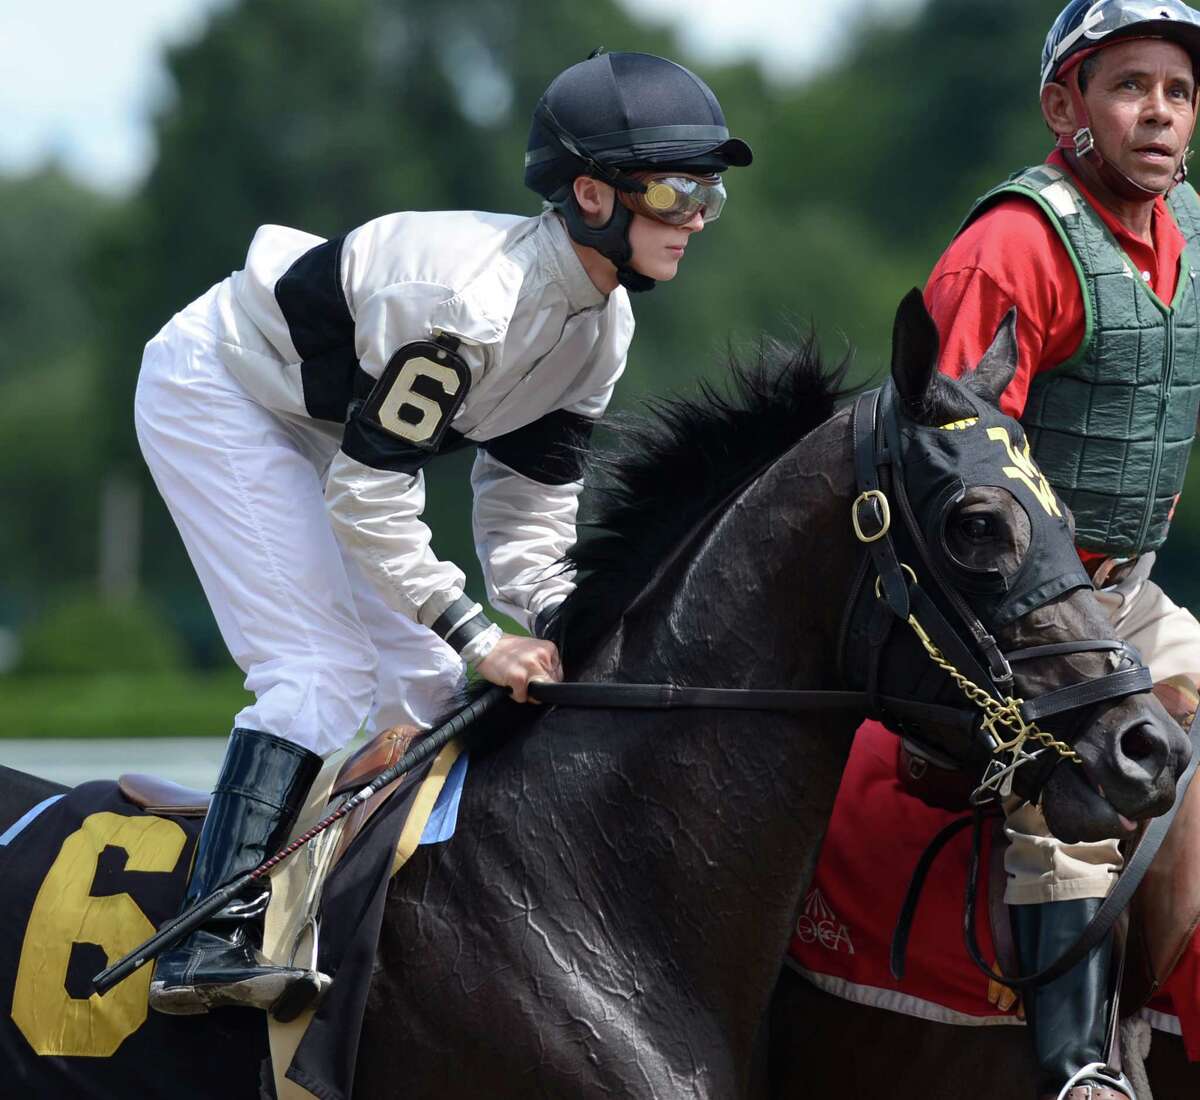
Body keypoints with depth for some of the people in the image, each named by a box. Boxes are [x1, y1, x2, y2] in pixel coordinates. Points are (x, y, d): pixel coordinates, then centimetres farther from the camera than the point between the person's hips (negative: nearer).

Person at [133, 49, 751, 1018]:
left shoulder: (602, 325, -8)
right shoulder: (470, 294, -36)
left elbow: (528, 501, -3)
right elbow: (366, 496, -33)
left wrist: (551, 634, -19)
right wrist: (480, 636, -33)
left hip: (327, 423, 9)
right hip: (215, 394, -9)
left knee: (431, 678, 7)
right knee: (327, 668, -19)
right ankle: (210, 943, -23)